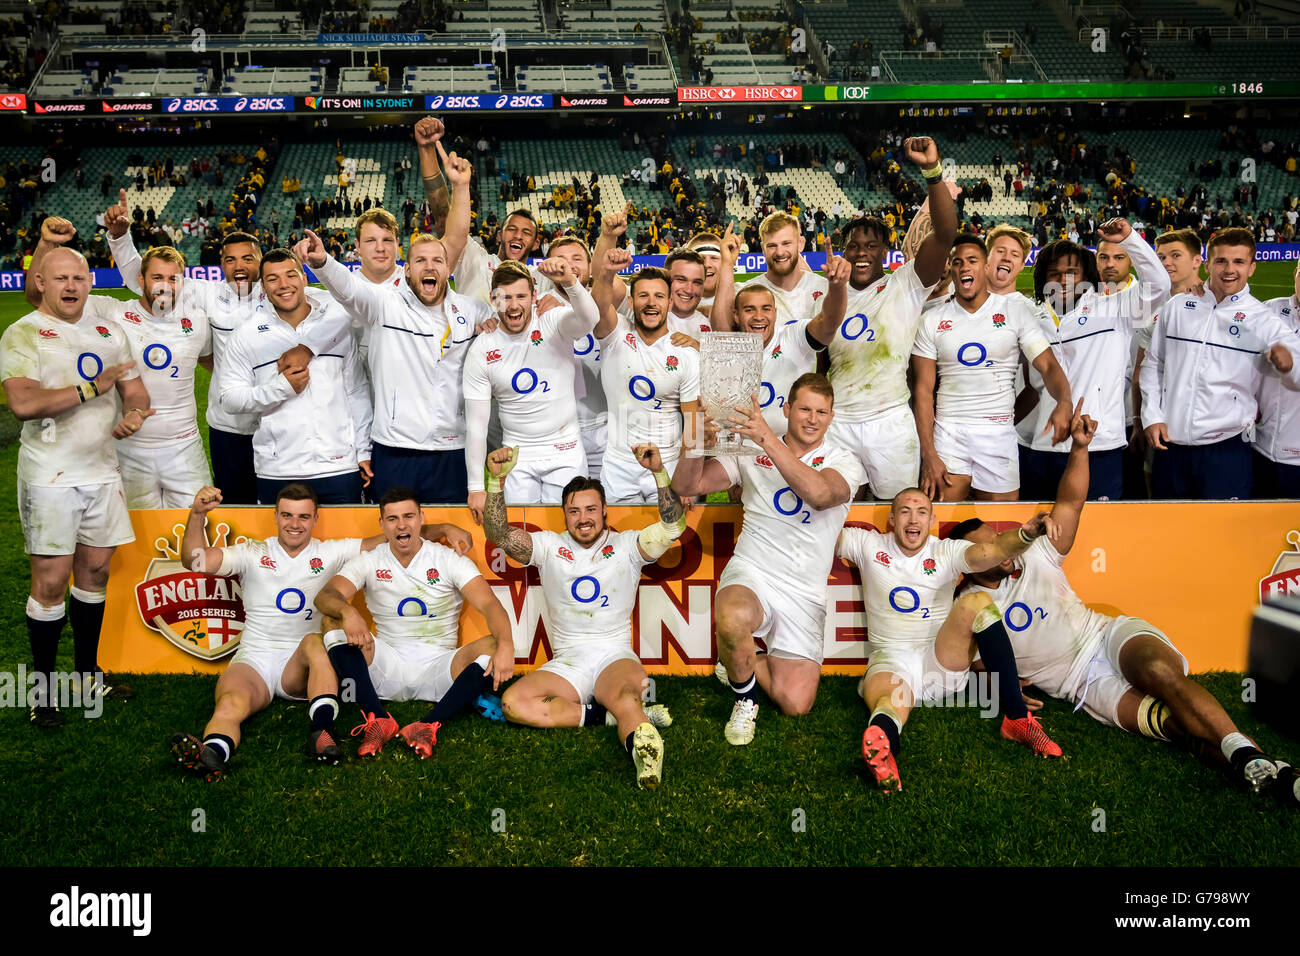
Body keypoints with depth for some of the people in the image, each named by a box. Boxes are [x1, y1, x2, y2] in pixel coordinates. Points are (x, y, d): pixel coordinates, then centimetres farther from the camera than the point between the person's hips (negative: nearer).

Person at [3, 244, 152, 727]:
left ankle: (88, 674, 25)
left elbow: (134, 386, 17)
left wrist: (134, 412, -6)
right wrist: (93, 388, -17)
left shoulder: (107, 333, 13)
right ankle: (43, 686, 10)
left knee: (96, 570, 12)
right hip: (50, 478, -6)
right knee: (51, 581, -3)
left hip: (102, 470, 6)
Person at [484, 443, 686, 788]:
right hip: (566, 663, 2)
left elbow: (674, 526, -10)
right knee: (513, 702, -26)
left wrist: (659, 473, -24)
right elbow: (498, 534, -5)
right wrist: (496, 479, -19)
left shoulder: (627, 545, 5)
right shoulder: (548, 546, 8)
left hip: (616, 656, -2)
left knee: (625, 693, -38)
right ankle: (613, 715, -27)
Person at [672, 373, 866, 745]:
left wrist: (768, 439, -33)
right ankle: (745, 698, -6)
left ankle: (738, 664, 24)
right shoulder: (753, 453, 6)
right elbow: (686, 487, 1)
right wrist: (697, 443, -20)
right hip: (750, 575, -1)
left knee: (795, 703, -9)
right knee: (732, 619, -38)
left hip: (805, 592, 1)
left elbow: (821, 494, -24)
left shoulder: (844, 462, 1)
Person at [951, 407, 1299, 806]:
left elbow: (1070, 503, 3)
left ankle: (1249, 758, -41)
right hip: (1084, 684, -1)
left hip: (1108, 636, 2)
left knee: (1160, 670, -34)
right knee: (1173, 719, -27)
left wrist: (1079, 447, -11)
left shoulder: (1034, 558, 9)